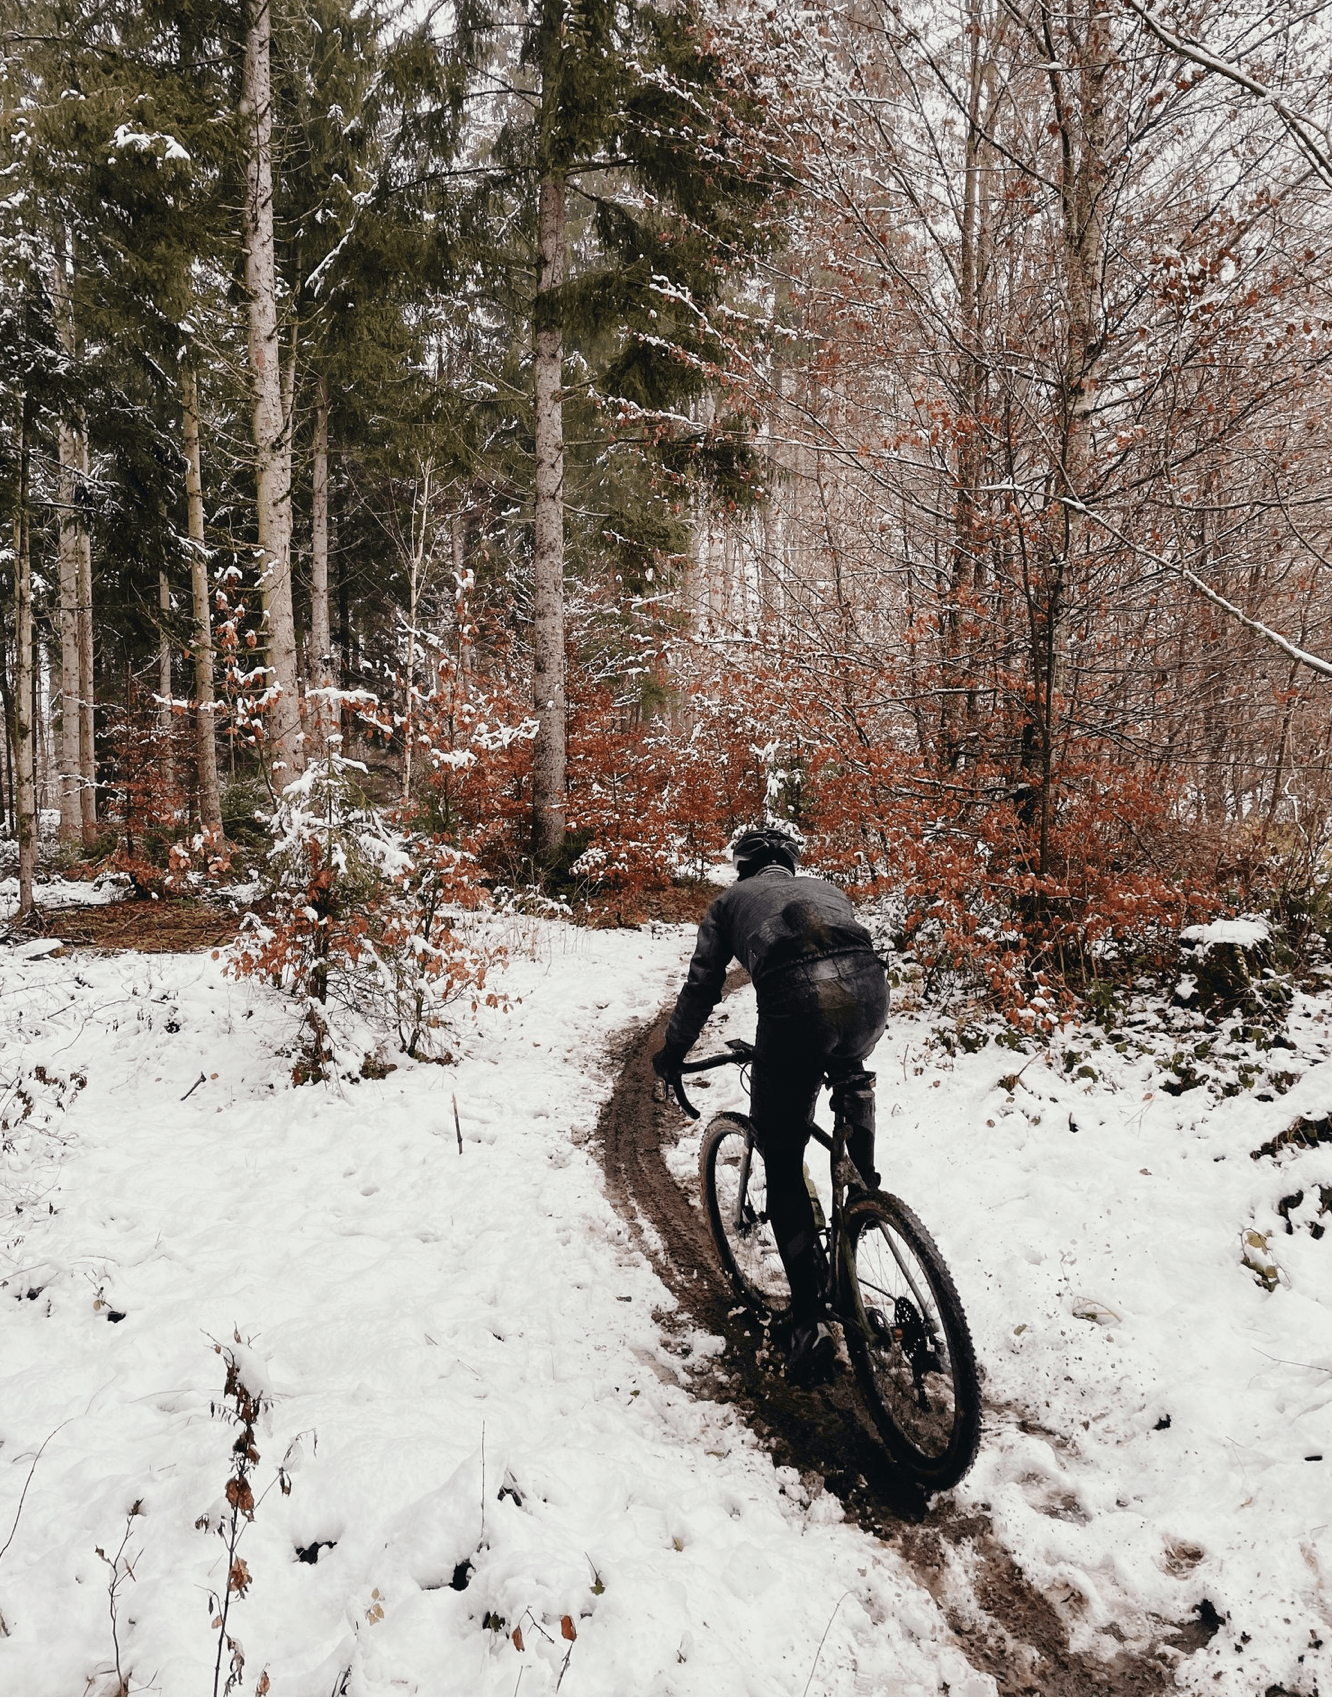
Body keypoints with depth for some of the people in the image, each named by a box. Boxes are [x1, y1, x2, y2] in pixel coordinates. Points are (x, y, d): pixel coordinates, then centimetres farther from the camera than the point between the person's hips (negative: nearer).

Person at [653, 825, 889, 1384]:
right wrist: (837, 1051, 60)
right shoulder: (824, 887, 39)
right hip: (867, 984, 3)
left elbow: (701, 987, 25)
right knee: (850, 1073, 41)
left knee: (784, 1167, 11)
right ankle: (864, 1185, 30)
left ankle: (810, 1320, 7)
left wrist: (671, 1055, 40)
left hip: (794, 995, -3)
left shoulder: (731, 900, 32)